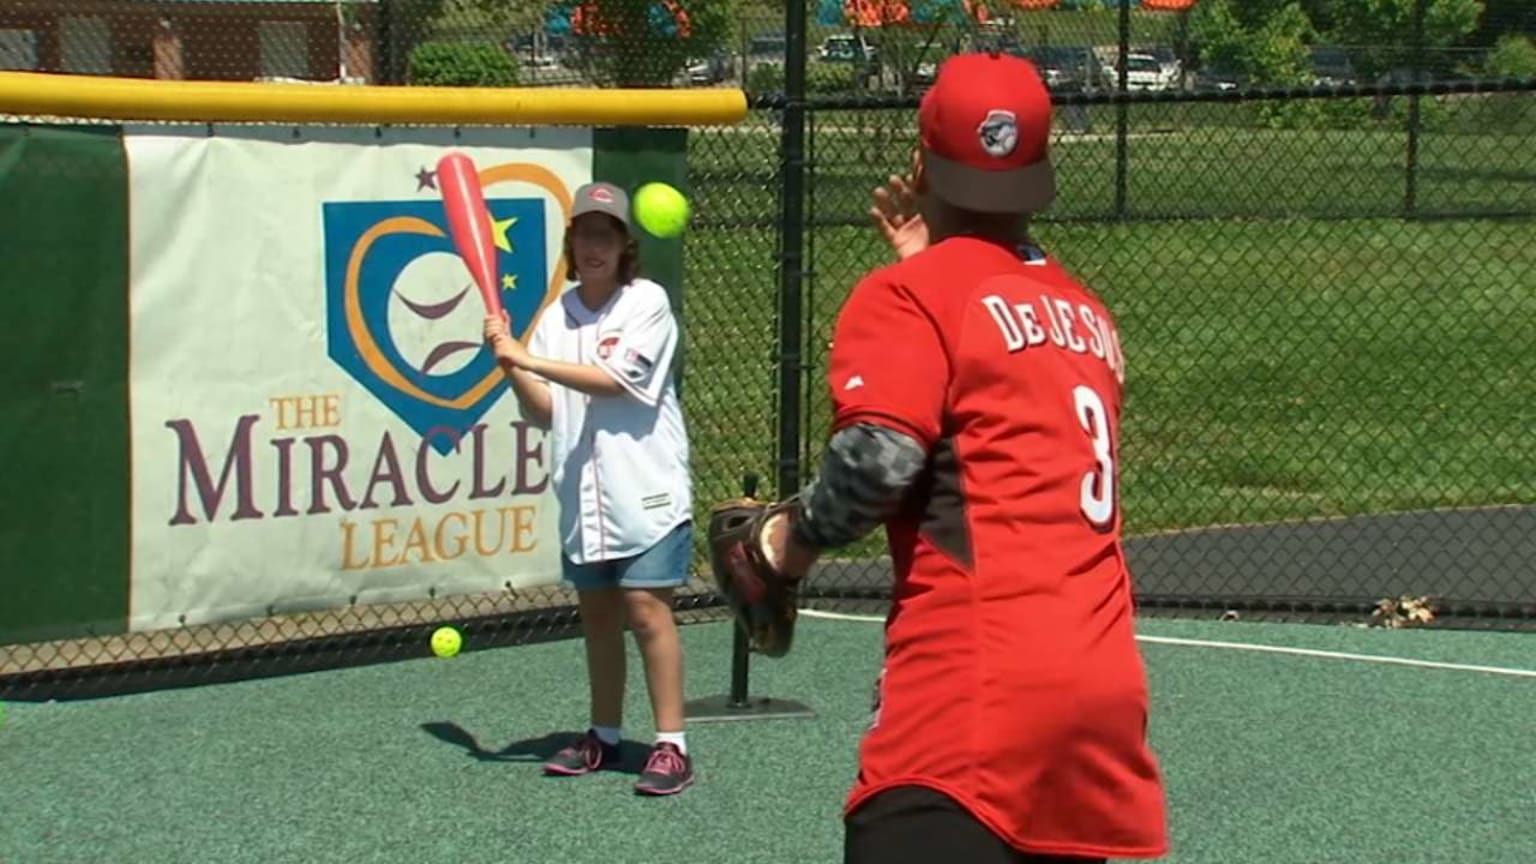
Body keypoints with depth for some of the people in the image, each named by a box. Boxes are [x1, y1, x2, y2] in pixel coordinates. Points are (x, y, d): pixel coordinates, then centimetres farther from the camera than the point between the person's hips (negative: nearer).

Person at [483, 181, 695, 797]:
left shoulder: (648, 302, -5)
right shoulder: (557, 316, 9)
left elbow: (615, 379, -18)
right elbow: (543, 412, 6)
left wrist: (528, 359, -18)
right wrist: (511, 365, -11)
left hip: (645, 493, -5)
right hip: (582, 495, 5)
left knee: (646, 608, -10)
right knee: (596, 613, 12)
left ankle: (672, 745, -8)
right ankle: (604, 736, 24)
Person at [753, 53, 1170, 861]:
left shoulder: (910, 295, -2)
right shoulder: (1085, 312, 20)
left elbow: (879, 460, -15)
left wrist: (796, 535, 4)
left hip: (975, 691, -8)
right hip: (1102, 684, 8)